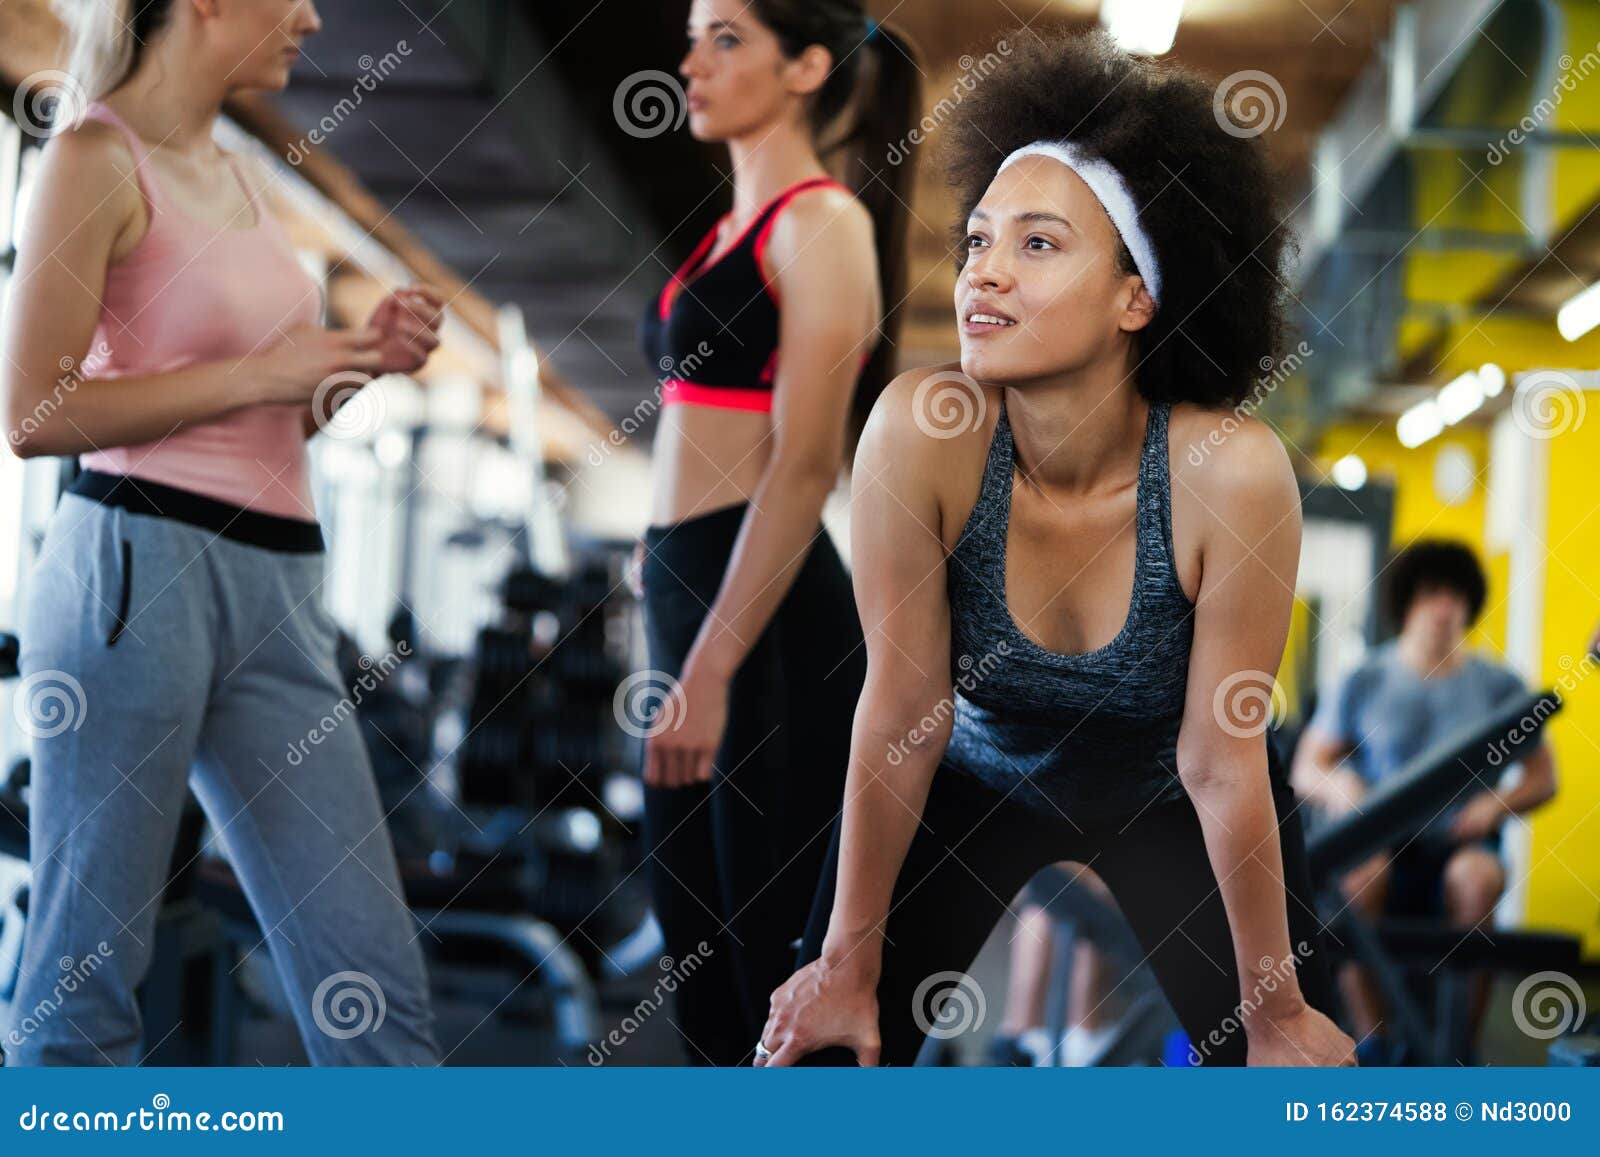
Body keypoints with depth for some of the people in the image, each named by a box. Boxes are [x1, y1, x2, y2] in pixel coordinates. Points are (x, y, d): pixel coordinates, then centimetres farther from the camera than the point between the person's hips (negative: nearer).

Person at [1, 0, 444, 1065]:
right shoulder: (97, 159, -5)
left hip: (276, 594, 8)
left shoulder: (239, 177, 18)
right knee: (87, 967, 0)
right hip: (141, 572, -7)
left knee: (374, 975, 4)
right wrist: (256, 373, -13)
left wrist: (365, 360, 8)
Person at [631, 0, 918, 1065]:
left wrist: (711, 672, -22)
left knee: (762, 962, -6)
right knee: (699, 967, 11)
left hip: (775, 620, -9)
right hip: (691, 603, 9)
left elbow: (804, 467, -17)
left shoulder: (822, 224, -8)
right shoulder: (735, 231, 18)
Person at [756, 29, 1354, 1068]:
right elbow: (900, 715, -20)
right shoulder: (922, 432, -30)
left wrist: (1277, 1015, -13)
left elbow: (1220, 762, -22)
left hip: (1171, 807, -1)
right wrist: (847, 969, -12)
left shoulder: (1230, 470, -32)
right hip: (978, 780, 1)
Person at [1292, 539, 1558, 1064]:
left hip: (1461, 845, 0)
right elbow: (1307, 767, 6)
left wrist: (1496, 804, -13)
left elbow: (1543, 778, 9)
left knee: (1475, 878, -37)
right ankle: (1372, 1044, -26)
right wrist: (1340, 787, -18)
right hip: (1384, 840, 0)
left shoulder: (1499, 685, 6)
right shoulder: (1365, 682, 5)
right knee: (1357, 874, -37)